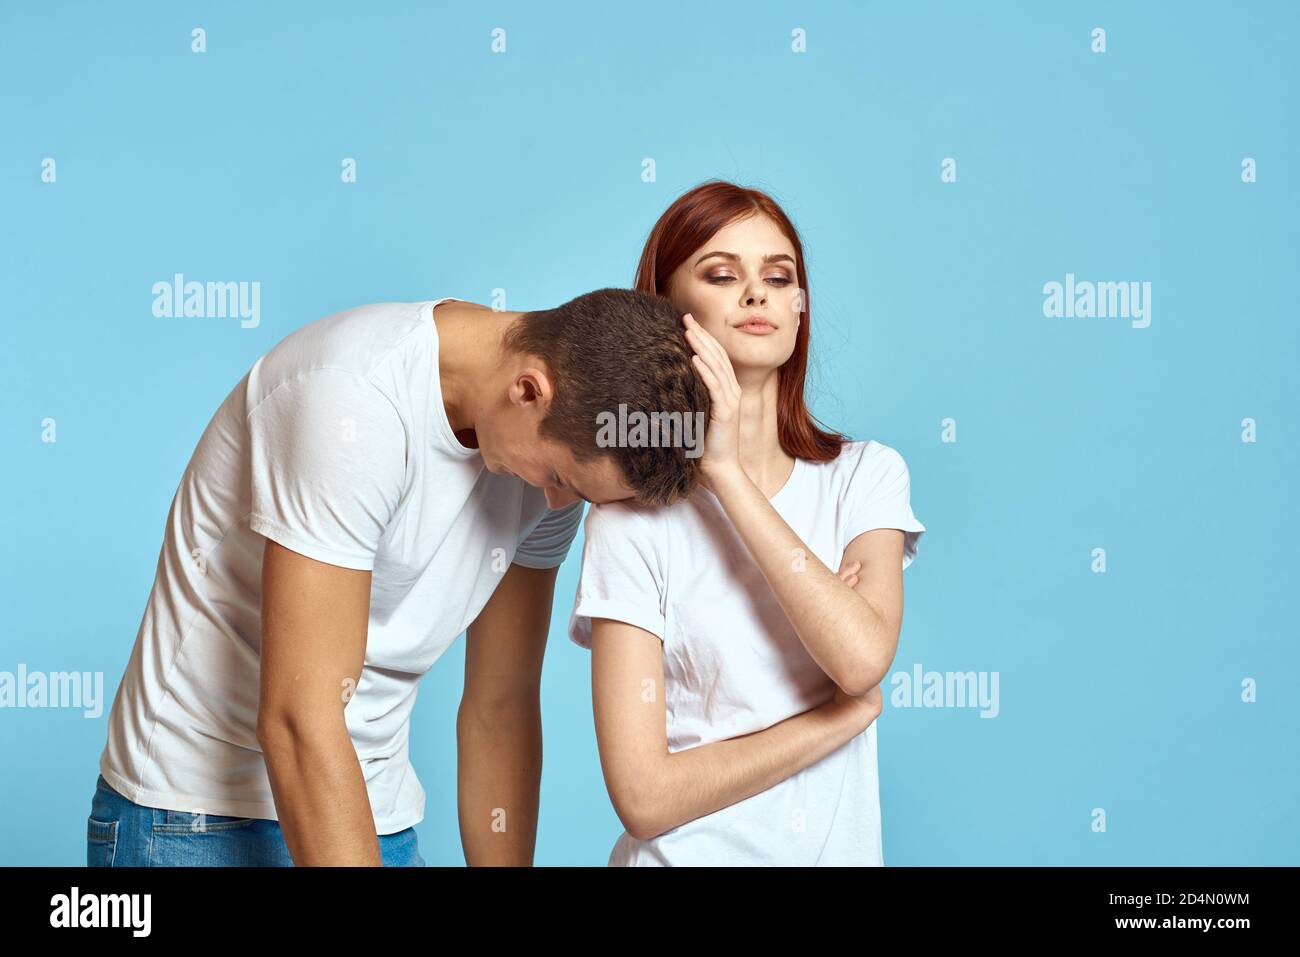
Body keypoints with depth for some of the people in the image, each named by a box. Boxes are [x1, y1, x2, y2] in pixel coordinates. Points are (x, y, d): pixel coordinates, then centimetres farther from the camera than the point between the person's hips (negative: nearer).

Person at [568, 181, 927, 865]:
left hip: (846, 846, 3)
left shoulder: (866, 475, 3)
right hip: (689, 855, -3)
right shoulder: (633, 515, -6)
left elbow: (863, 656, -15)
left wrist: (728, 472, -13)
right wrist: (849, 712, -7)